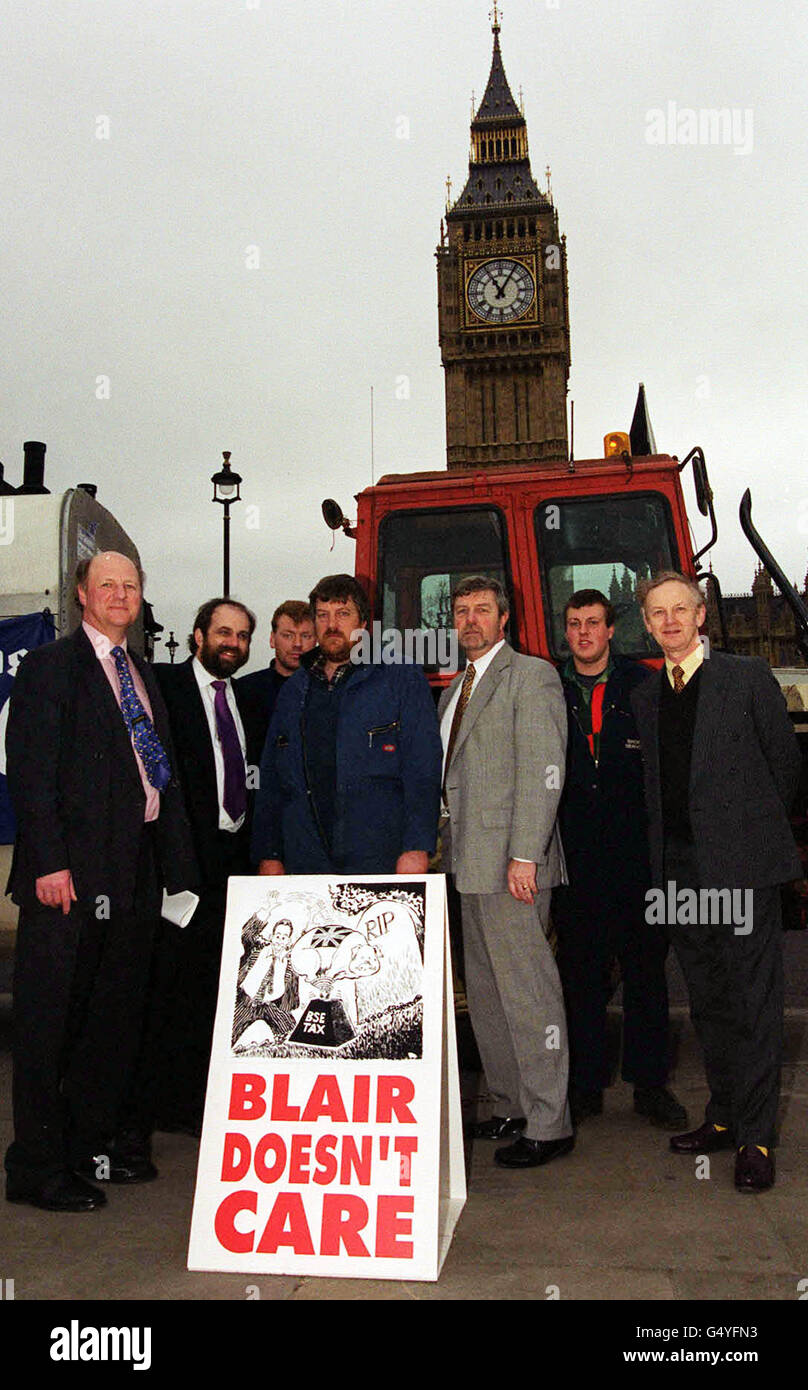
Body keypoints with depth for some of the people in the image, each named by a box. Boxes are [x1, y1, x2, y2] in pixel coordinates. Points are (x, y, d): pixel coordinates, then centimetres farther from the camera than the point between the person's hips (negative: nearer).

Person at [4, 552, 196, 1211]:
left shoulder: (144, 674, 17)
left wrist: (177, 865, 10)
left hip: (135, 874, 7)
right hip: (72, 874, -7)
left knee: (117, 1014, 15)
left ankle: (96, 1141, 30)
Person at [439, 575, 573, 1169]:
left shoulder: (531, 675, -7)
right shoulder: (456, 689, 19)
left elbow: (543, 771, -15)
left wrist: (524, 854, -21)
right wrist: (451, 849, 13)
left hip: (511, 860, -9)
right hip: (470, 863, 9)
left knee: (528, 992, -4)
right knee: (486, 995, 16)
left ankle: (549, 1124, 7)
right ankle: (511, 1108, 28)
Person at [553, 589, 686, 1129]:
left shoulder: (643, 685, 4)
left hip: (638, 855, -1)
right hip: (575, 857, 1)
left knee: (645, 971, 7)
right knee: (581, 975, 8)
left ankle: (650, 1084, 20)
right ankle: (586, 1085, 20)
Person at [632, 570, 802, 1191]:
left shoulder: (748, 678, -1)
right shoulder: (645, 696, 12)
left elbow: (786, 762, 4)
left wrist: (750, 826, 9)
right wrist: (665, 848, 9)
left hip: (742, 862, -5)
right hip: (680, 871, 5)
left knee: (755, 1001, -1)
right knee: (708, 1001, 14)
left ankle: (757, 1138, 7)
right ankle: (724, 1117, 26)